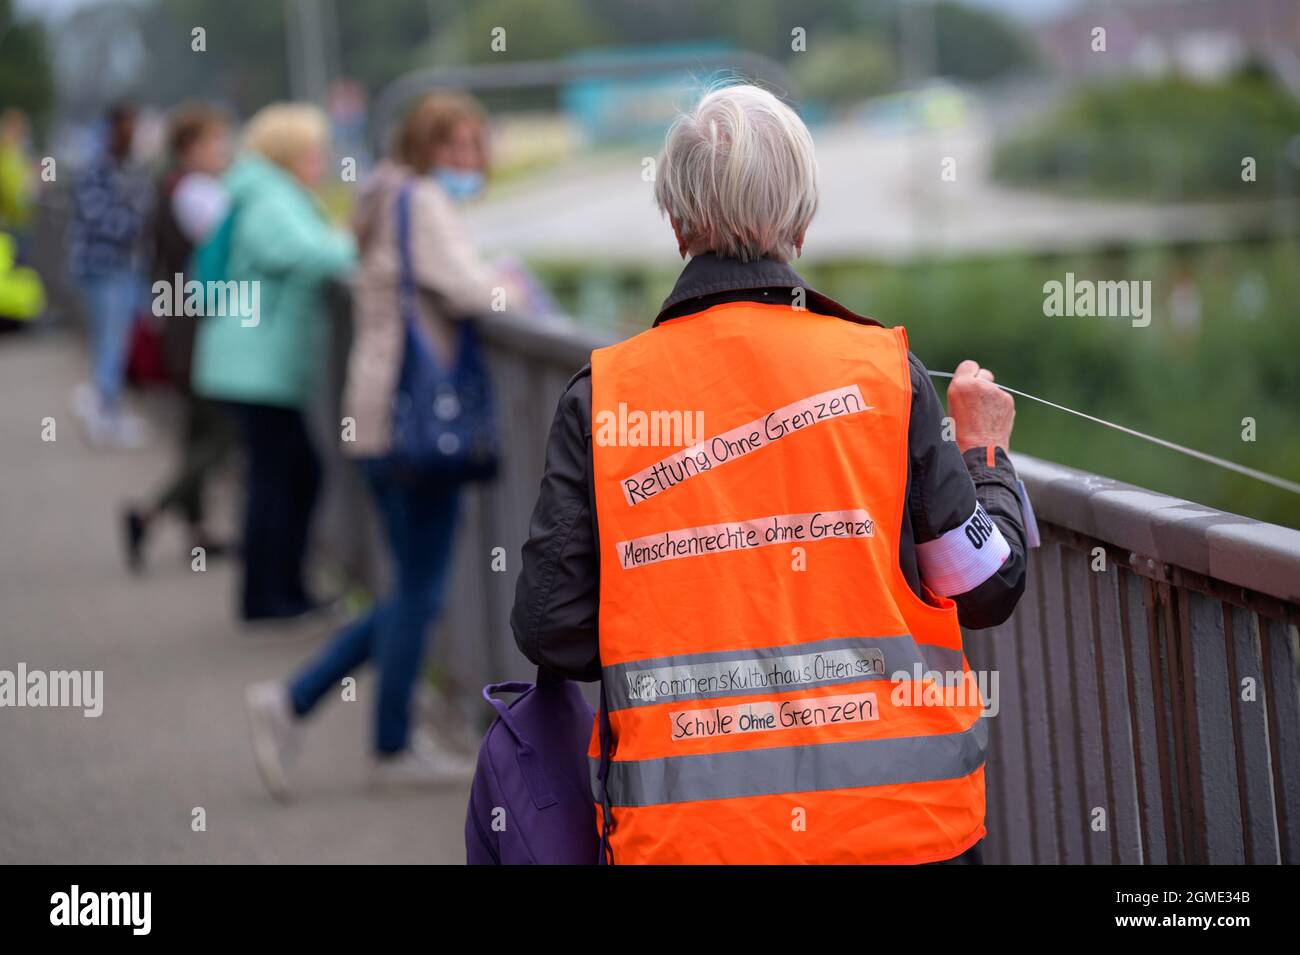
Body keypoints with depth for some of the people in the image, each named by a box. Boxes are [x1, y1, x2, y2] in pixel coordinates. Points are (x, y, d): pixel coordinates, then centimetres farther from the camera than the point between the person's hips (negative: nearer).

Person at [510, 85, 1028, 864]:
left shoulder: (602, 397, -3)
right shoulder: (885, 373, -4)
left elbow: (553, 630, -4)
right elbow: (988, 586, -1)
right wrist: (986, 452, 17)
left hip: (684, 833, 1)